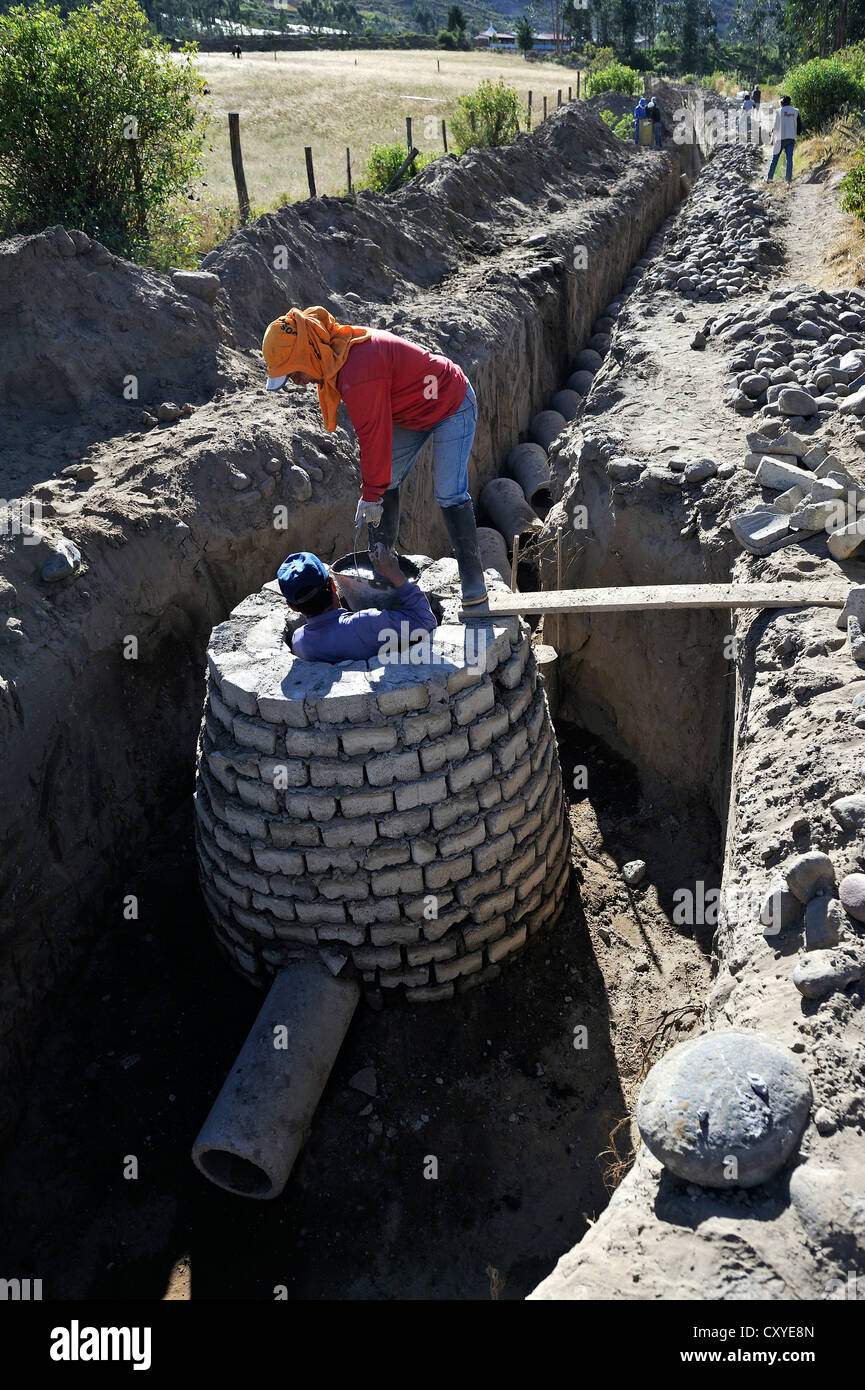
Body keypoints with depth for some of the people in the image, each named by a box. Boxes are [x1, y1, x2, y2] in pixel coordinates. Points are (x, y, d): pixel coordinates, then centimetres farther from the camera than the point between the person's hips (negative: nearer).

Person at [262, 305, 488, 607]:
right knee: (384, 483, 7)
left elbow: (374, 436, -30)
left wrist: (370, 494, -21)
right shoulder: (341, 343, -6)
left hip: (451, 408, -10)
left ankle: (473, 580, -2)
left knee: (449, 494, -13)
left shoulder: (359, 372, -36)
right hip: (412, 412, 10)